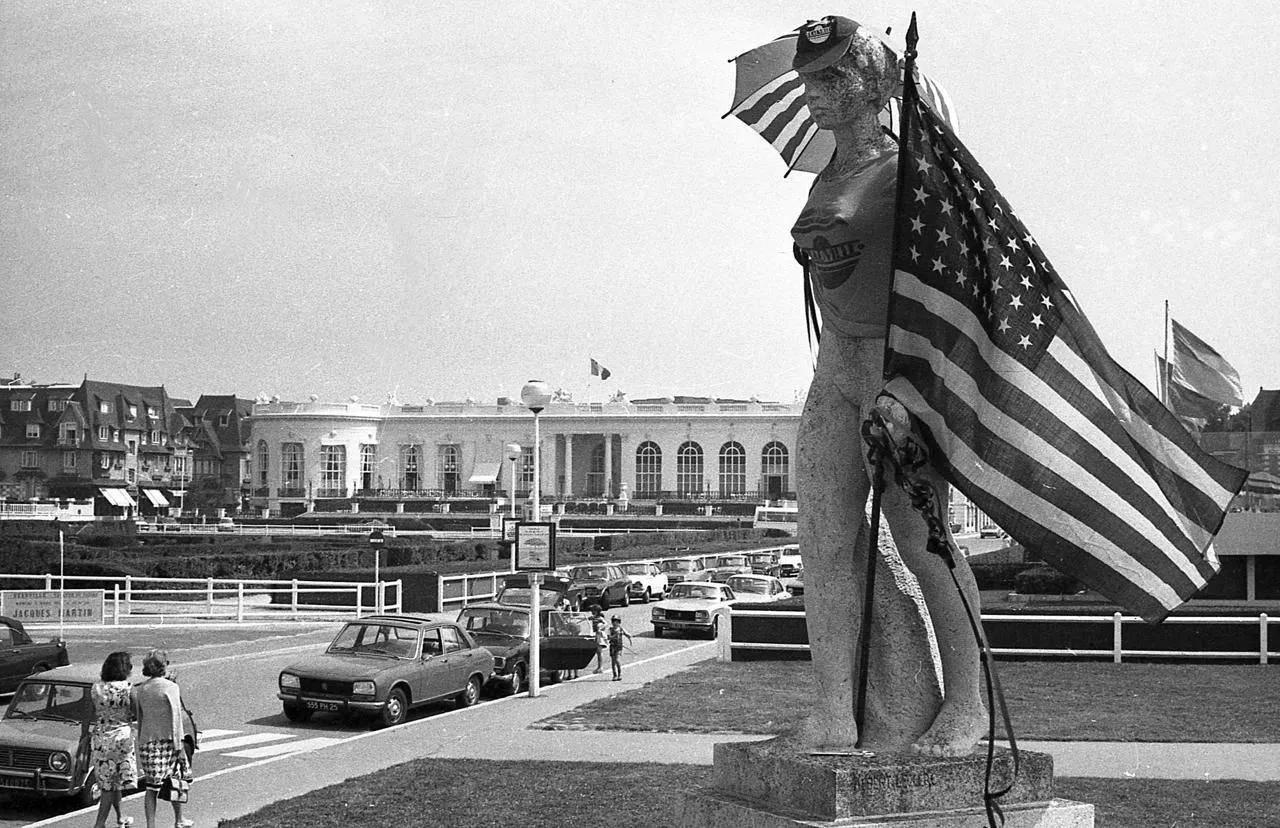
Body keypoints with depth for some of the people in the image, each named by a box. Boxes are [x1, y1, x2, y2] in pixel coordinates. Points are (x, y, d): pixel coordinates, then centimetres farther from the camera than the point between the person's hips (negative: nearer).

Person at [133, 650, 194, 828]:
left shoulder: (139, 689, 4)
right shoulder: (170, 687, -11)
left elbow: (139, 719, 10)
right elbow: (176, 718, -12)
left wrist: (141, 742, 17)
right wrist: (179, 746, -10)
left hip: (147, 741, 4)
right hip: (167, 740, -4)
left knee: (152, 786, 6)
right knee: (178, 779, 15)